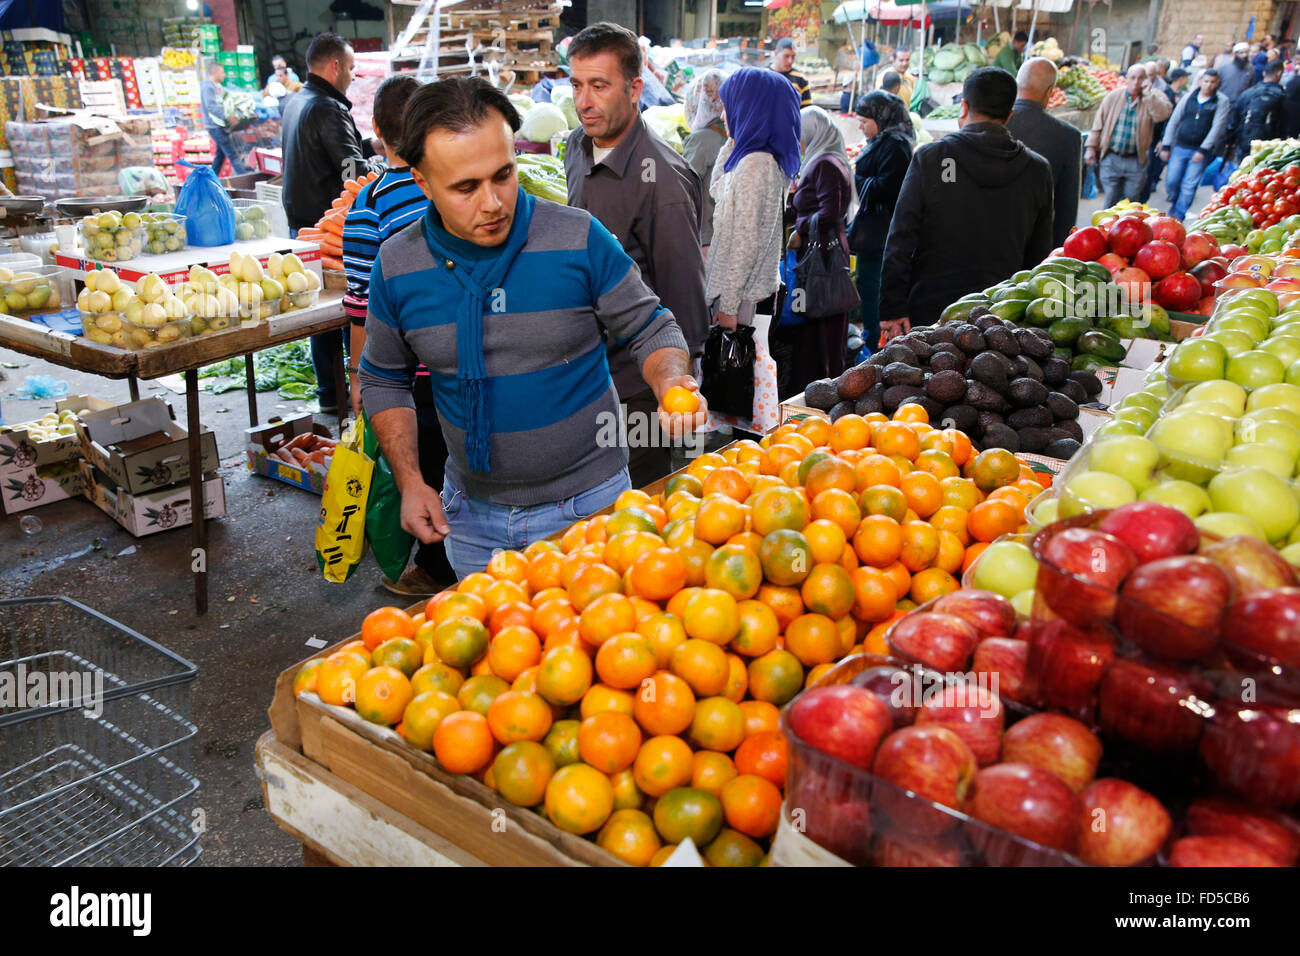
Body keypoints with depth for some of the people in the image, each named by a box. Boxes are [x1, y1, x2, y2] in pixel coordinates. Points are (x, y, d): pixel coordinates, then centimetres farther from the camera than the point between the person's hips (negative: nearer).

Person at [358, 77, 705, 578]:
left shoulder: (580, 239, -14)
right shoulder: (397, 266, -6)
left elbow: (651, 329, -3)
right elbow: (384, 379, 7)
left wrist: (671, 382, -24)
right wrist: (410, 482, -3)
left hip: (586, 503, -2)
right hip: (472, 513, 3)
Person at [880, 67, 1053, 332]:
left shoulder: (929, 157, -2)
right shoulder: (1038, 169, 5)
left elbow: (900, 240, -5)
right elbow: (1040, 255, 9)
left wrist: (892, 309, -3)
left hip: (930, 312, -2)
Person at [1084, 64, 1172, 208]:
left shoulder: (1154, 97, -1)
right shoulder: (1114, 96, 3)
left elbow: (1163, 114, -20)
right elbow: (1098, 123, 7)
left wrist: (1148, 93, -21)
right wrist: (1091, 146, 3)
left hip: (1136, 162, 0)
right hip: (1111, 159, 0)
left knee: (1130, 203, 6)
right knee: (1111, 201, -1)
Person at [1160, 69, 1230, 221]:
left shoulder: (1221, 101, -1)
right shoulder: (1189, 98, 8)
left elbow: (1217, 127, -7)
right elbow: (1173, 122, 11)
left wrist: (1203, 150, -14)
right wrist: (1166, 146, 6)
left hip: (1201, 151, -3)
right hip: (1180, 148, 3)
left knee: (1189, 186, -4)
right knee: (1171, 181, -1)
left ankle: (1176, 217, 2)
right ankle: (1174, 205, 26)